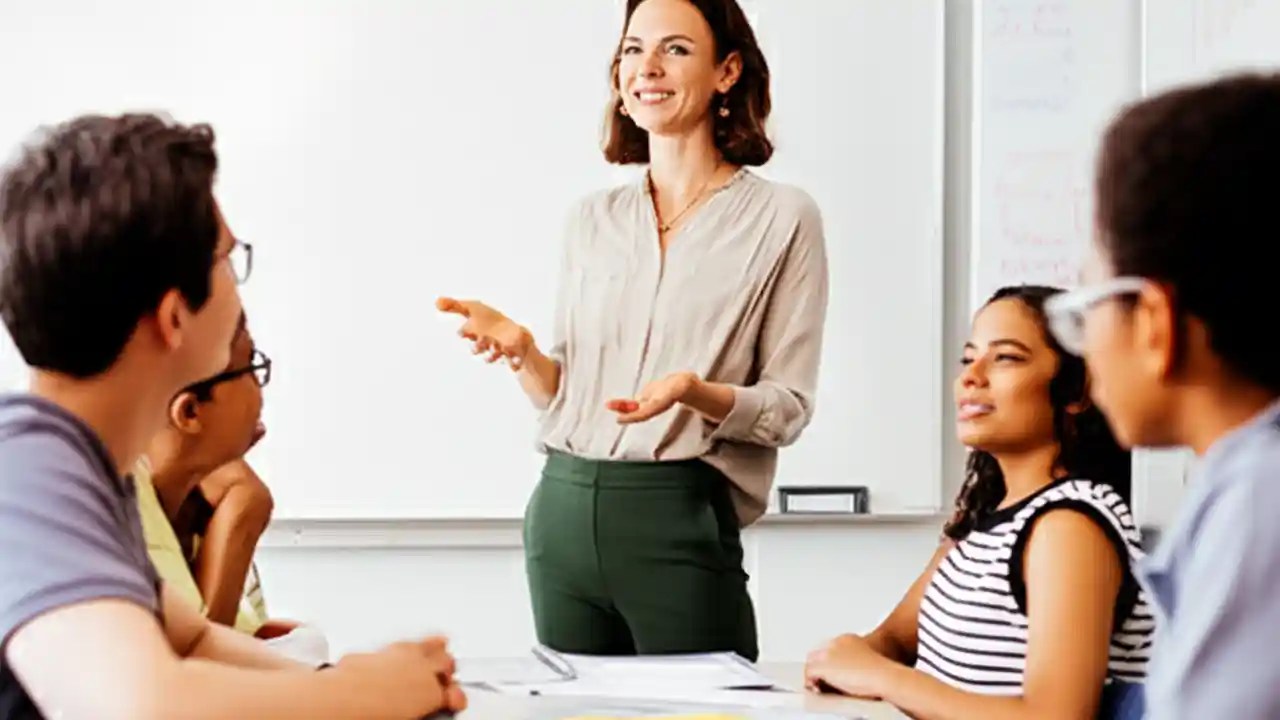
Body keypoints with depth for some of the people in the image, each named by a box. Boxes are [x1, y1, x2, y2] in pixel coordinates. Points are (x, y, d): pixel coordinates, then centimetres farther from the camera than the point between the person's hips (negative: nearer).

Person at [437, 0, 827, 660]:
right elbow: (563, 392, 13)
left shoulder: (783, 217, -2)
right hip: (564, 510, 4)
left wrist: (696, 392, -20)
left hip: (682, 523, -4)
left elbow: (788, 408, -3)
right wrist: (519, 347, -6)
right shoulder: (592, 218, 11)